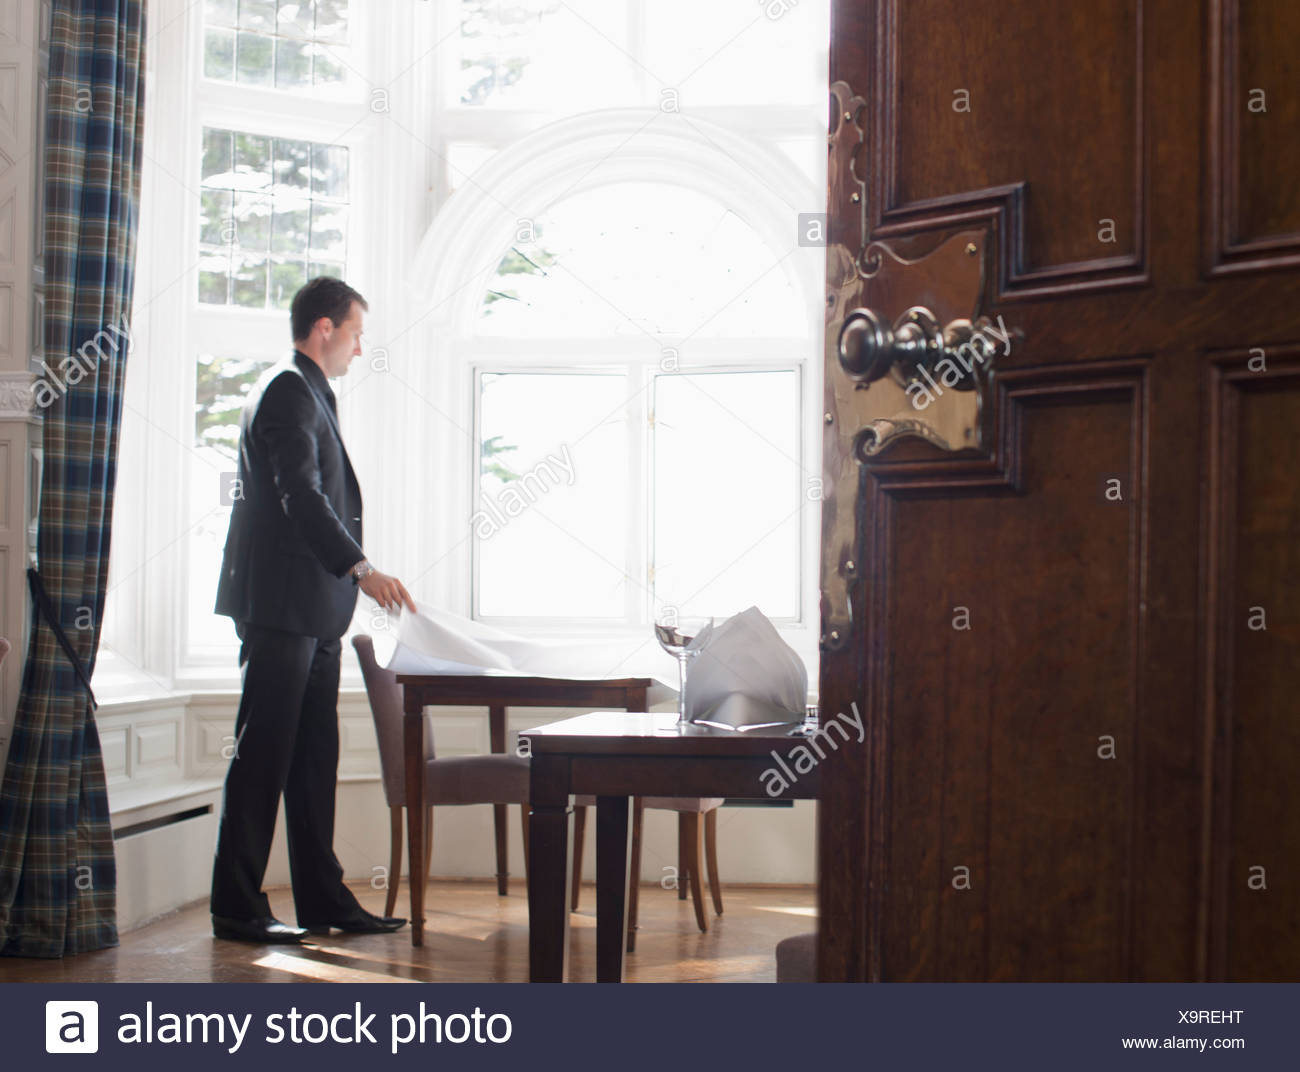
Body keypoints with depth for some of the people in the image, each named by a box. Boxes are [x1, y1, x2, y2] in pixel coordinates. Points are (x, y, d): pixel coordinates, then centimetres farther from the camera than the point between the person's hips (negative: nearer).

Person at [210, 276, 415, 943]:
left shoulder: (307, 393, 22)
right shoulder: (287, 391, -10)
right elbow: (302, 497, -22)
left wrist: (350, 577, 19)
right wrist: (361, 569, -28)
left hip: (313, 611, 10)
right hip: (281, 605, -10)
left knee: (314, 757, 10)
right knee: (263, 751, -5)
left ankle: (322, 900, 16)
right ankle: (236, 906, 1)